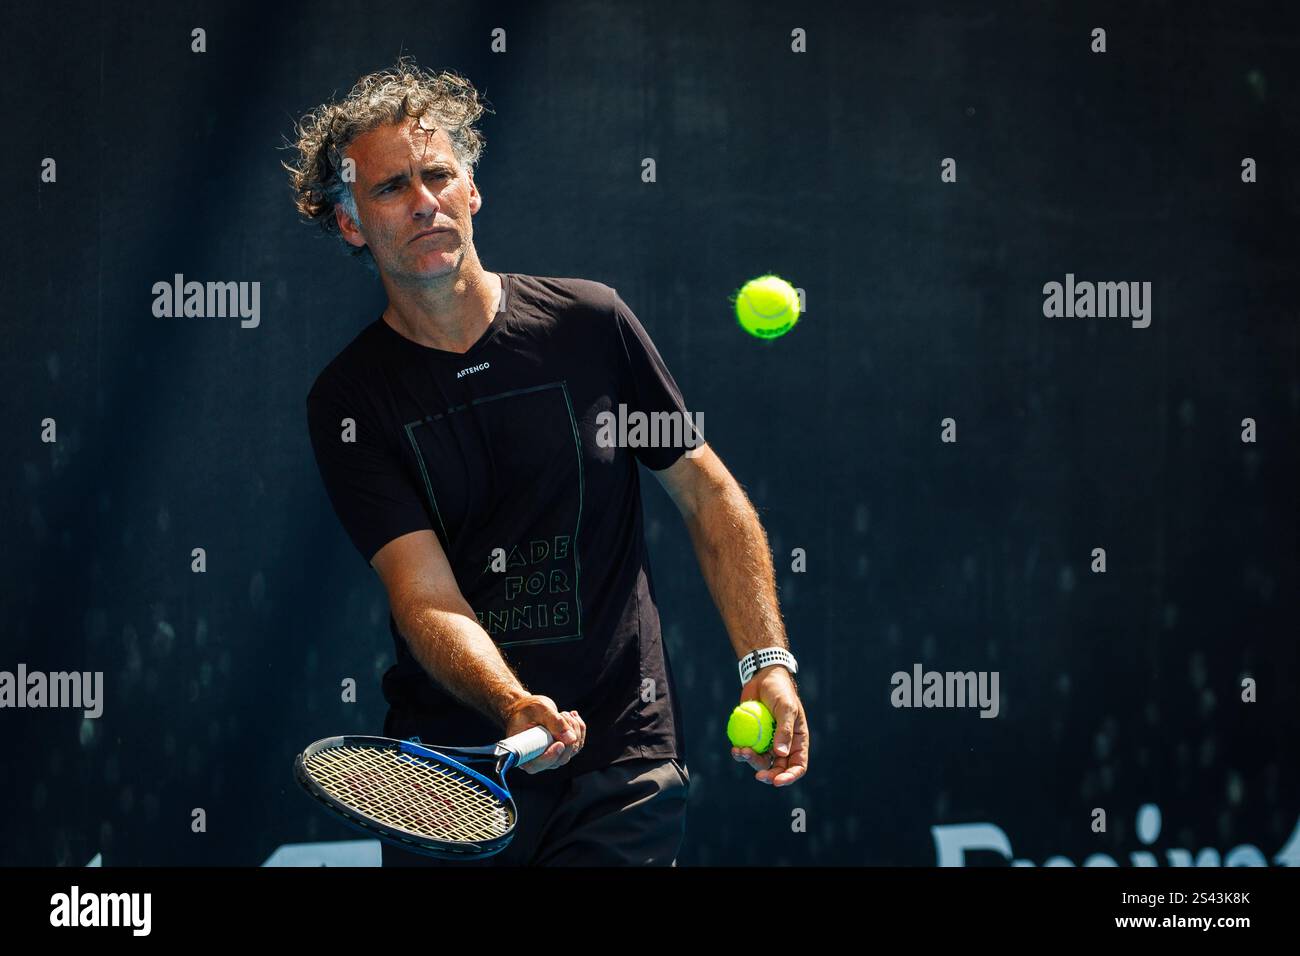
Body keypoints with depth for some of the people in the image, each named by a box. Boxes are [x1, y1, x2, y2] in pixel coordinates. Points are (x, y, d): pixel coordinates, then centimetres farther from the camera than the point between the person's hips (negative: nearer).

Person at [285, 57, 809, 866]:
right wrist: (513, 707, -32)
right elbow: (426, 594, -13)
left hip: (621, 763, 0)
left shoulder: (591, 322, 0)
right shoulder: (349, 401, -3)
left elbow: (708, 495, 7)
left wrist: (768, 662, -5)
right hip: (449, 771, 0)